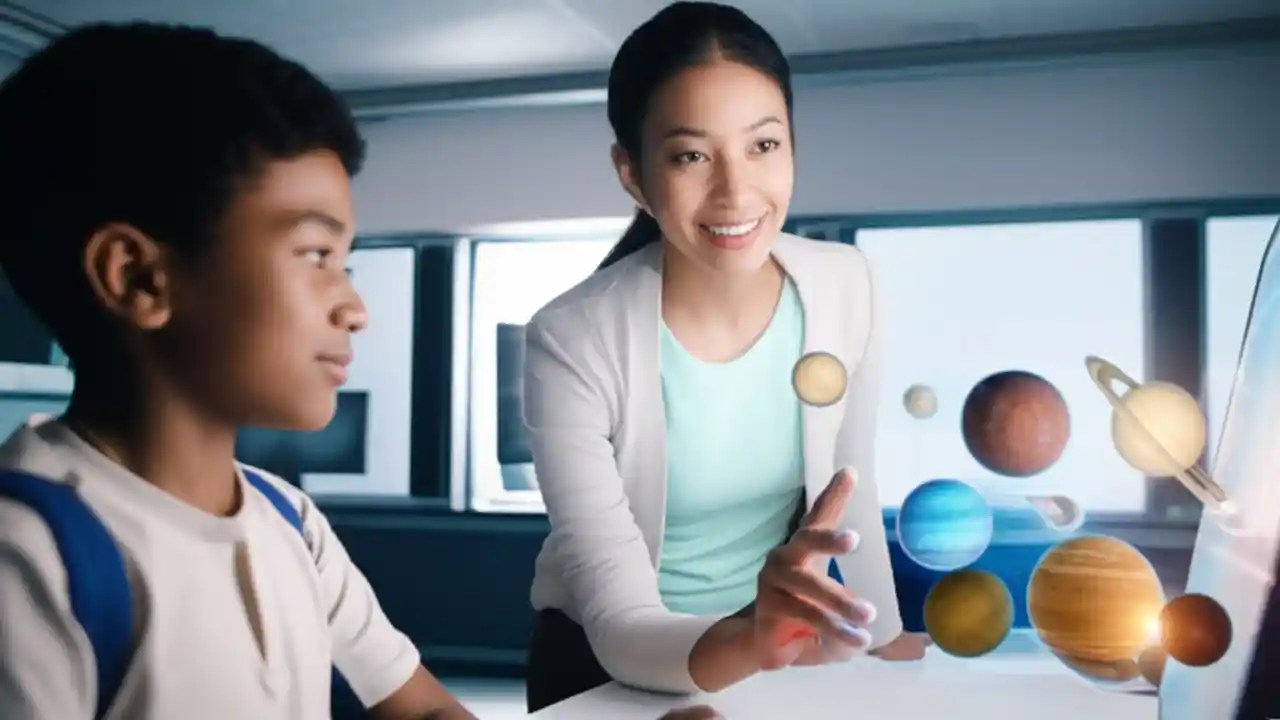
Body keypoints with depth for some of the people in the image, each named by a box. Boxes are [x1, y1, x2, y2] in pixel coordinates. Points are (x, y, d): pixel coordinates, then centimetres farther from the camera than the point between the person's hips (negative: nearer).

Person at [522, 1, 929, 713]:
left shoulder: (847, 288, -13)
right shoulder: (573, 343, -24)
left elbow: (850, 491, 2)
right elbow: (618, 626, -25)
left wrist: (883, 636, 9)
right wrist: (748, 642, -42)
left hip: (784, 644, 3)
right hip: (607, 664, -2)